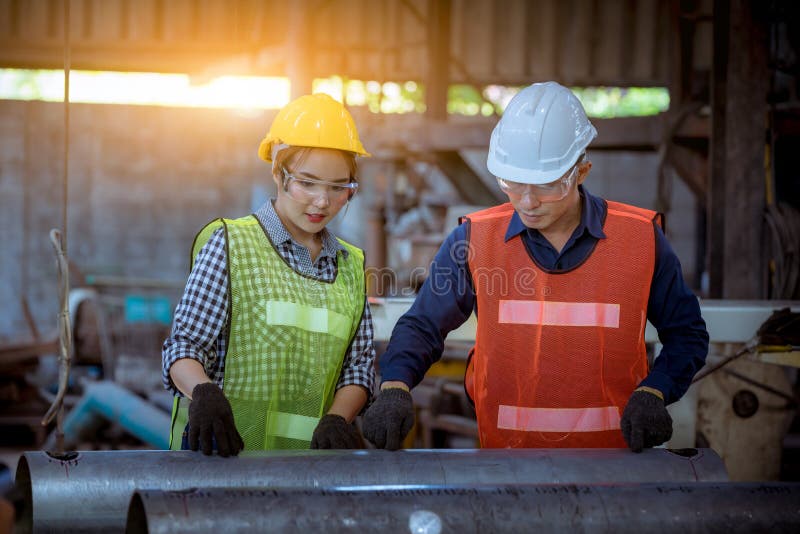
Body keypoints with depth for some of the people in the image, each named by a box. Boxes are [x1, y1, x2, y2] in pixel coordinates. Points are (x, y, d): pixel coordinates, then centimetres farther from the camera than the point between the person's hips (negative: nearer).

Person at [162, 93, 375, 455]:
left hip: (308, 459, 4)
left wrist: (336, 419, -4)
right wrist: (203, 393, -19)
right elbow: (183, 345, 2)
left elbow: (359, 365, 16)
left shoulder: (351, 266, 19)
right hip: (222, 450, -4)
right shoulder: (230, 244, 7)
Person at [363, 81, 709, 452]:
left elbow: (686, 334, 12)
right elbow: (422, 326, 11)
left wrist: (651, 395, -5)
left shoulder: (641, 238, 2)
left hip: (612, 457, 0)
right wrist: (395, 389, -8)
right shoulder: (475, 239, 3)